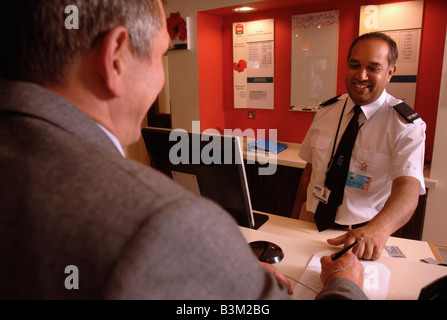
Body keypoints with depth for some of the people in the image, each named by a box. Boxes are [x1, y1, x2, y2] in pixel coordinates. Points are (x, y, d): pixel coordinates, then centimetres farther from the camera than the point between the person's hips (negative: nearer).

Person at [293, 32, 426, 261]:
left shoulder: (407, 125, -9)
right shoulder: (326, 111, 3)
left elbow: (408, 186, -22)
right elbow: (310, 168, 7)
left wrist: (378, 229, -42)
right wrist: (296, 216, 3)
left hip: (362, 235, -2)